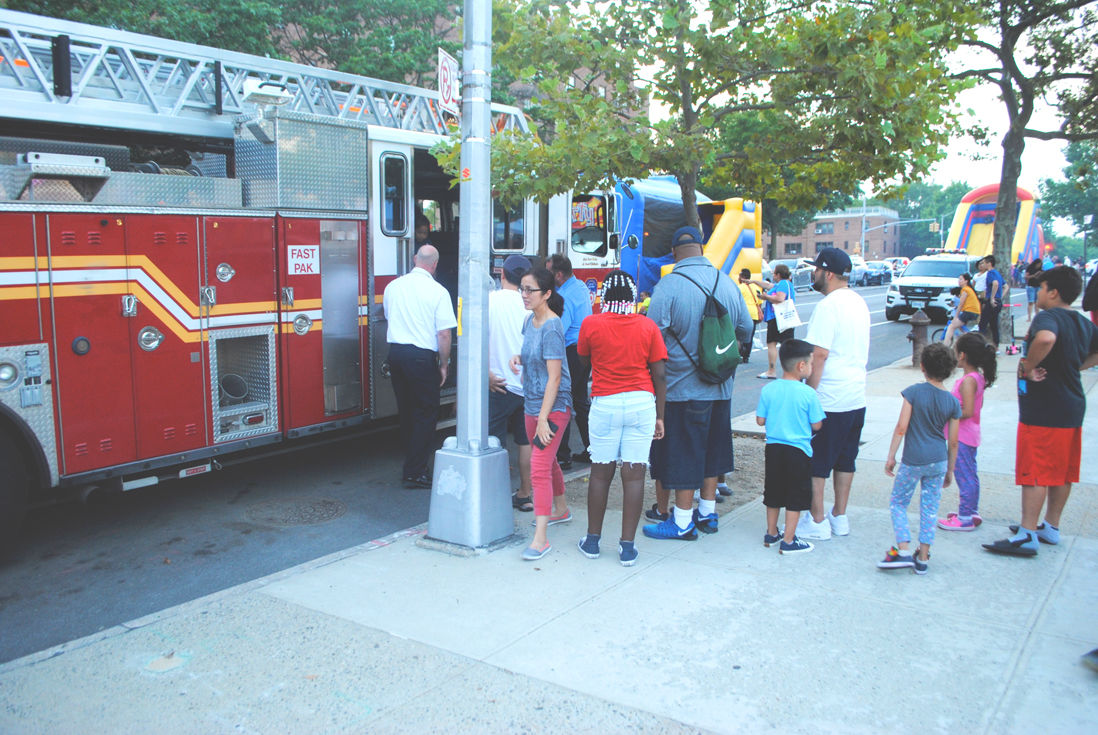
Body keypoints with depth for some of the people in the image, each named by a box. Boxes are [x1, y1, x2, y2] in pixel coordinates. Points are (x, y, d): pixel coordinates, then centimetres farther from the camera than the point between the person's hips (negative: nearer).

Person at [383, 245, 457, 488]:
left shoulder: (393, 286, 6)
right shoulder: (438, 292, -11)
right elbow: (444, 334, -13)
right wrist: (444, 365, -2)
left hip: (395, 352, 6)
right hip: (422, 356, -6)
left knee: (406, 410, 17)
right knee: (426, 413, 3)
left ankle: (411, 460, 27)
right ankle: (415, 472, 2)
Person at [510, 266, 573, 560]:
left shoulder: (551, 328, -19)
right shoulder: (529, 320, 7)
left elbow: (554, 377, -22)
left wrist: (543, 418, -24)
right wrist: (518, 359, 1)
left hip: (553, 407, -9)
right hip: (532, 404, 9)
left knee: (539, 468, -14)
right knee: (547, 460, 23)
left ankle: (541, 538, -13)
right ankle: (560, 510, 44)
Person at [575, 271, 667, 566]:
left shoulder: (591, 324, -2)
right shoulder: (648, 326, 0)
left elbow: (584, 359, 15)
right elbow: (659, 375, 1)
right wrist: (659, 416, 7)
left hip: (605, 404, 0)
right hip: (642, 403, 1)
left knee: (600, 473, 9)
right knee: (634, 475, 3)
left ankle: (592, 540, 20)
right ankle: (627, 546, 7)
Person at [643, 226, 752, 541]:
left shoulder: (668, 286, -16)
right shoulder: (727, 282, 2)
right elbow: (745, 330, 11)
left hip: (683, 387, -6)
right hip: (719, 386, 6)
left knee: (682, 454, 4)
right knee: (711, 450, 17)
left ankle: (683, 523, 12)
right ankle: (708, 514, 29)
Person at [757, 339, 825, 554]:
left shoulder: (768, 389, -4)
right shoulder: (808, 394, -14)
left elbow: (760, 420, 0)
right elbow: (816, 425, -7)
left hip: (773, 447, 5)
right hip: (798, 450, -4)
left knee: (773, 493, 18)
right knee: (796, 496, 6)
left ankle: (771, 534, 30)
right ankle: (788, 541, 10)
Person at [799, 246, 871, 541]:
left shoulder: (828, 306, -16)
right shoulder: (859, 302, 12)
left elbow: (819, 354, -21)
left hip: (829, 400, -9)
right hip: (856, 397, 9)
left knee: (815, 463, 2)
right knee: (845, 461, 16)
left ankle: (817, 522, 8)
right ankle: (839, 517, 24)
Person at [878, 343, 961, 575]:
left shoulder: (914, 392, -10)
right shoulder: (953, 401, 0)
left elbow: (901, 427, -12)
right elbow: (953, 442, 4)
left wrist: (891, 456, -4)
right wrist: (950, 470, 15)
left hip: (912, 461, -3)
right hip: (938, 461, 3)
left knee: (898, 503, 9)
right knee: (930, 508, 11)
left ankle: (903, 551, -3)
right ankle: (922, 558, 14)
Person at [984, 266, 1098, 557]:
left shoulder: (1048, 316, -17)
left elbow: (1046, 338, -40)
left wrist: (1027, 367, -26)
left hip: (1043, 411, -9)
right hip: (1073, 407, 9)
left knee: (1035, 472, -4)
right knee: (1062, 471, 15)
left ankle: (1027, 536, 0)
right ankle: (1051, 527, 27)